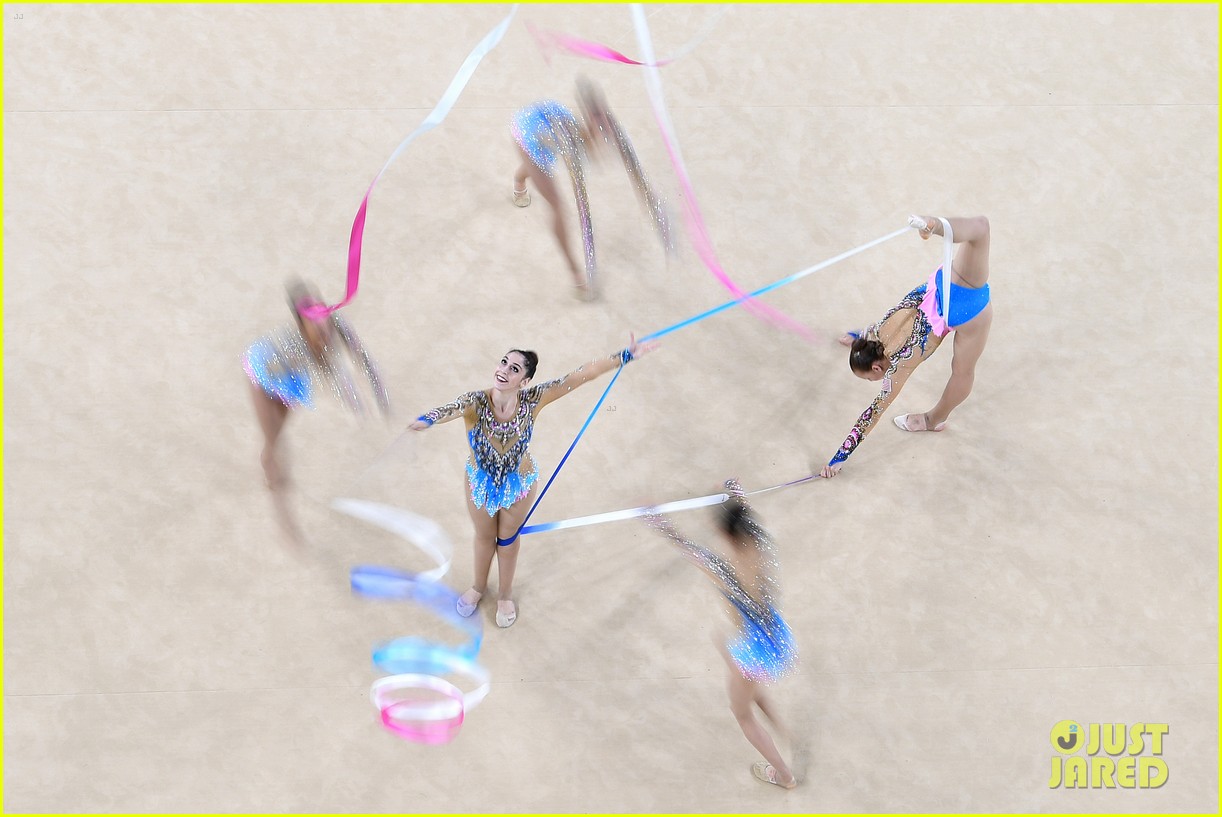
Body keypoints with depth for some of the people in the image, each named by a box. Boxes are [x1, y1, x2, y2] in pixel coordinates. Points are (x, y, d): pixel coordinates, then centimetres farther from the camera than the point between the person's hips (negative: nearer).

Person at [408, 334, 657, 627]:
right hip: (481, 481, 0)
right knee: (484, 537, 26)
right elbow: (452, 408, -58)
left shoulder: (531, 400, -30)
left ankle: (506, 595, 54)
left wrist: (626, 356, -29)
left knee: (507, 537, 26)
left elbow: (582, 374, -29)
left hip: (519, 483, 0)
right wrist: (427, 419, -82)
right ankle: (479, 587, 57)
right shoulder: (476, 402, -34)